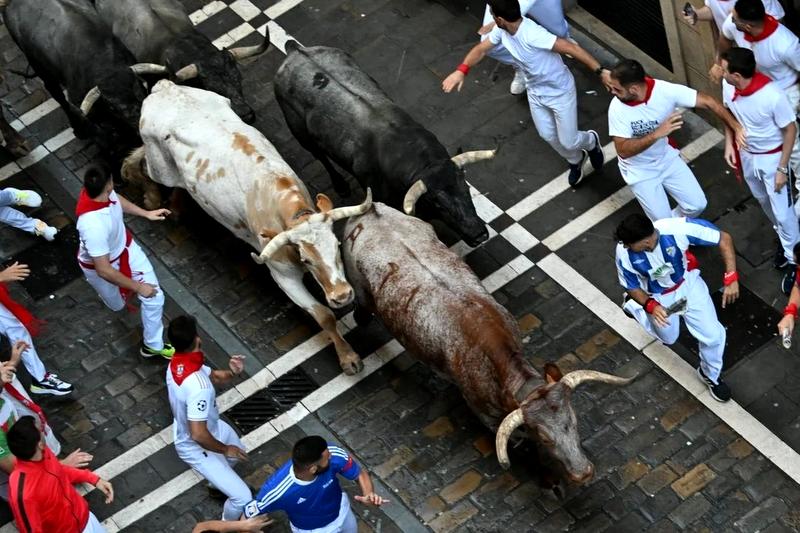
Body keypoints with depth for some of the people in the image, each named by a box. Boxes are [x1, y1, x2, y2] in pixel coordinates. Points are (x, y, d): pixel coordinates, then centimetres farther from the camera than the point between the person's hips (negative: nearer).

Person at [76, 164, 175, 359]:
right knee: (117, 305, 25)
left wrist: (146, 214, 5)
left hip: (124, 246, 6)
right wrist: (138, 287, -29)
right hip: (100, 264, -6)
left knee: (154, 297, 11)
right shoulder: (93, 226, -49)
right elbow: (104, 270, -40)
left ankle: (152, 345, 37)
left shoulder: (101, 192, -27)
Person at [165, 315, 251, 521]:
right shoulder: (198, 386, -44)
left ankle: (216, 482, 65)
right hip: (197, 448, -9)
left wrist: (231, 373, -21)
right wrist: (224, 449, -22)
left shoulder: (177, 362, -15)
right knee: (243, 497, -3)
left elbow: (213, 376, 2)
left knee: (238, 452, 36)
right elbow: (198, 435, -40)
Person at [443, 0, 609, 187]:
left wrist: (600, 71, -44)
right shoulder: (501, 31, -15)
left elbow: (571, 48, -41)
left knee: (568, 141, 6)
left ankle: (591, 142, 43)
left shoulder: (532, 34, -41)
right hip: (535, 91, 7)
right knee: (548, 135, 21)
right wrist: (461, 71, -16)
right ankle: (576, 161, 50)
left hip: (560, 93, -7)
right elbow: (481, 49, 0)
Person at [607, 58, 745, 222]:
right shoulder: (617, 108, -30)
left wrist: (737, 128, -30)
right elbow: (623, 151, -32)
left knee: (697, 205, 5)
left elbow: (707, 102, -22)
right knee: (663, 222, 1)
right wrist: (656, 134, -45)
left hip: (667, 159, 3)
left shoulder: (666, 90, -28)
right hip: (640, 171, -3)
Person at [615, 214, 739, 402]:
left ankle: (710, 375, 30)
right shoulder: (624, 254, -36)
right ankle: (633, 305, 47)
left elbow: (724, 239, -29)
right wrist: (651, 306, -34)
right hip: (657, 297, 0)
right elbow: (632, 287, -14)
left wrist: (731, 279, -35)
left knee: (713, 335, -2)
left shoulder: (678, 229, -43)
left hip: (688, 284, 0)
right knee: (669, 338, 22)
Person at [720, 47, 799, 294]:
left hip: (771, 157, -6)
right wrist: (729, 144, -3)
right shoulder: (728, 86, -19)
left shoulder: (772, 96, -36)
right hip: (746, 155, 6)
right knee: (763, 201, 26)